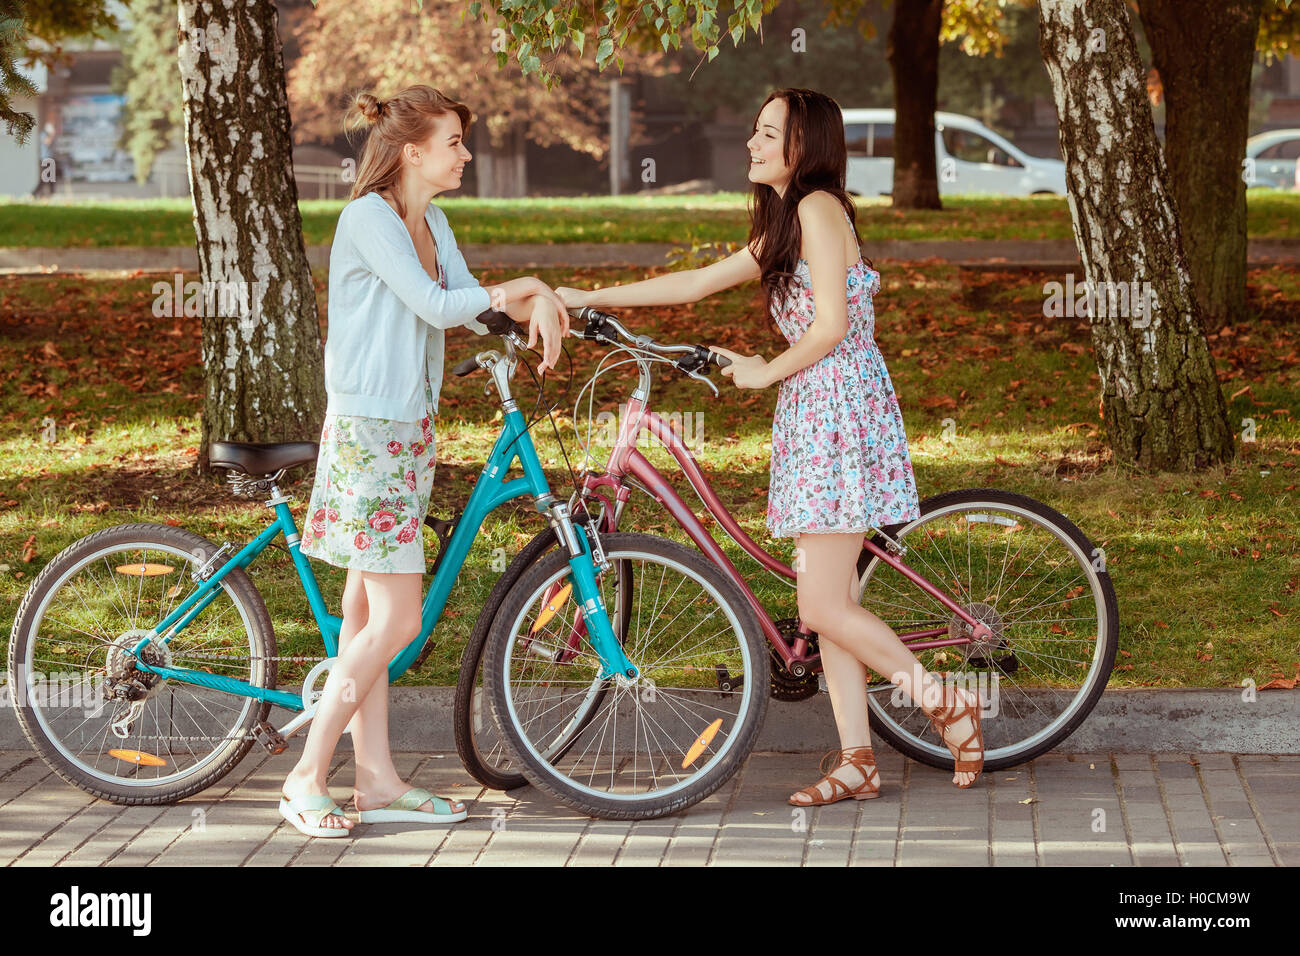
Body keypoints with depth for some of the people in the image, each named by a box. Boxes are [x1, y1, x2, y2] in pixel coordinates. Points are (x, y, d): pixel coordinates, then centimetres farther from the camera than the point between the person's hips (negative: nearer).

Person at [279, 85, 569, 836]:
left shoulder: (431, 222, 13)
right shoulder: (369, 217, -14)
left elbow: (475, 304, 9)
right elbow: (434, 306, -20)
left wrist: (537, 302, -11)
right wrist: (522, 287, -8)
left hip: (408, 429, 9)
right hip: (368, 432, -9)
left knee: (367, 607, 12)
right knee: (397, 620, -8)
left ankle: (378, 779, 16)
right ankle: (307, 778, -1)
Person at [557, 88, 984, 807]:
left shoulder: (818, 208, -11)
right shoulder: (782, 228, 19)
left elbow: (832, 325, -18)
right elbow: (697, 282, 22)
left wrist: (766, 372, -5)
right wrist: (588, 298, 20)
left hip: (841, 413, -10)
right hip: (814, 417, 10)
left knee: (823, 607, -10)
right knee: (828, 604, 8)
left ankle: (948, 707, 1)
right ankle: (856, 761, 11)